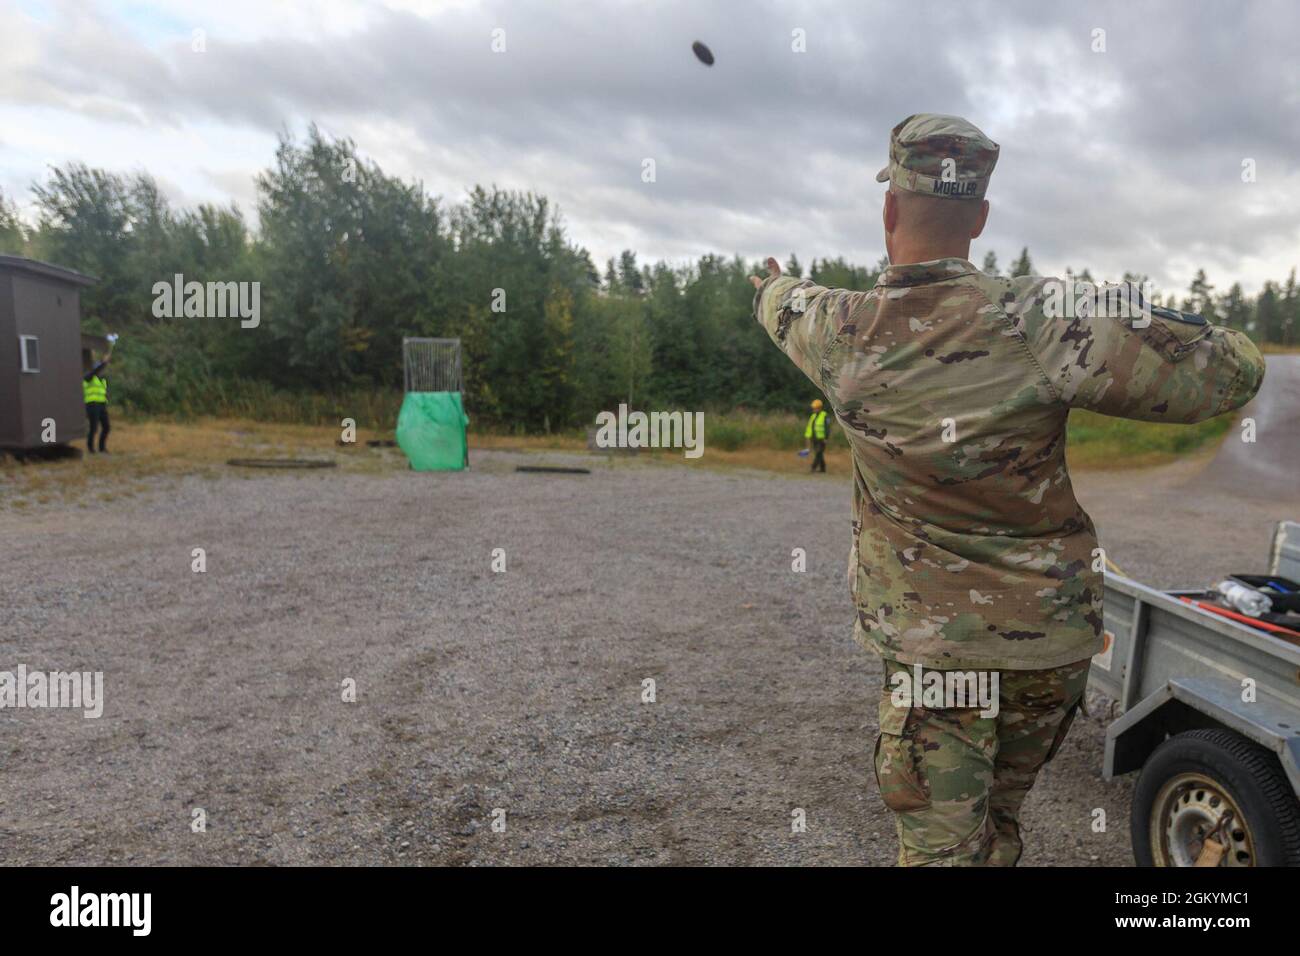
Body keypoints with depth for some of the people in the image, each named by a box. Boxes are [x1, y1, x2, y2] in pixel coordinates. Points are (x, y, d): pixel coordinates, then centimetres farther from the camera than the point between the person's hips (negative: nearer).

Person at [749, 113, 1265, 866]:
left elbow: (784, 305, 13)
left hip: (934, 642, -1)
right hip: (1058, 636, 1)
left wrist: (773, 282, 37)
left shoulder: (839, 330, -12)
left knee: (941, 844, 10)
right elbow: (1233, 371, -14)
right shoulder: (1040, 317, -19)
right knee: (998, 826, 24)